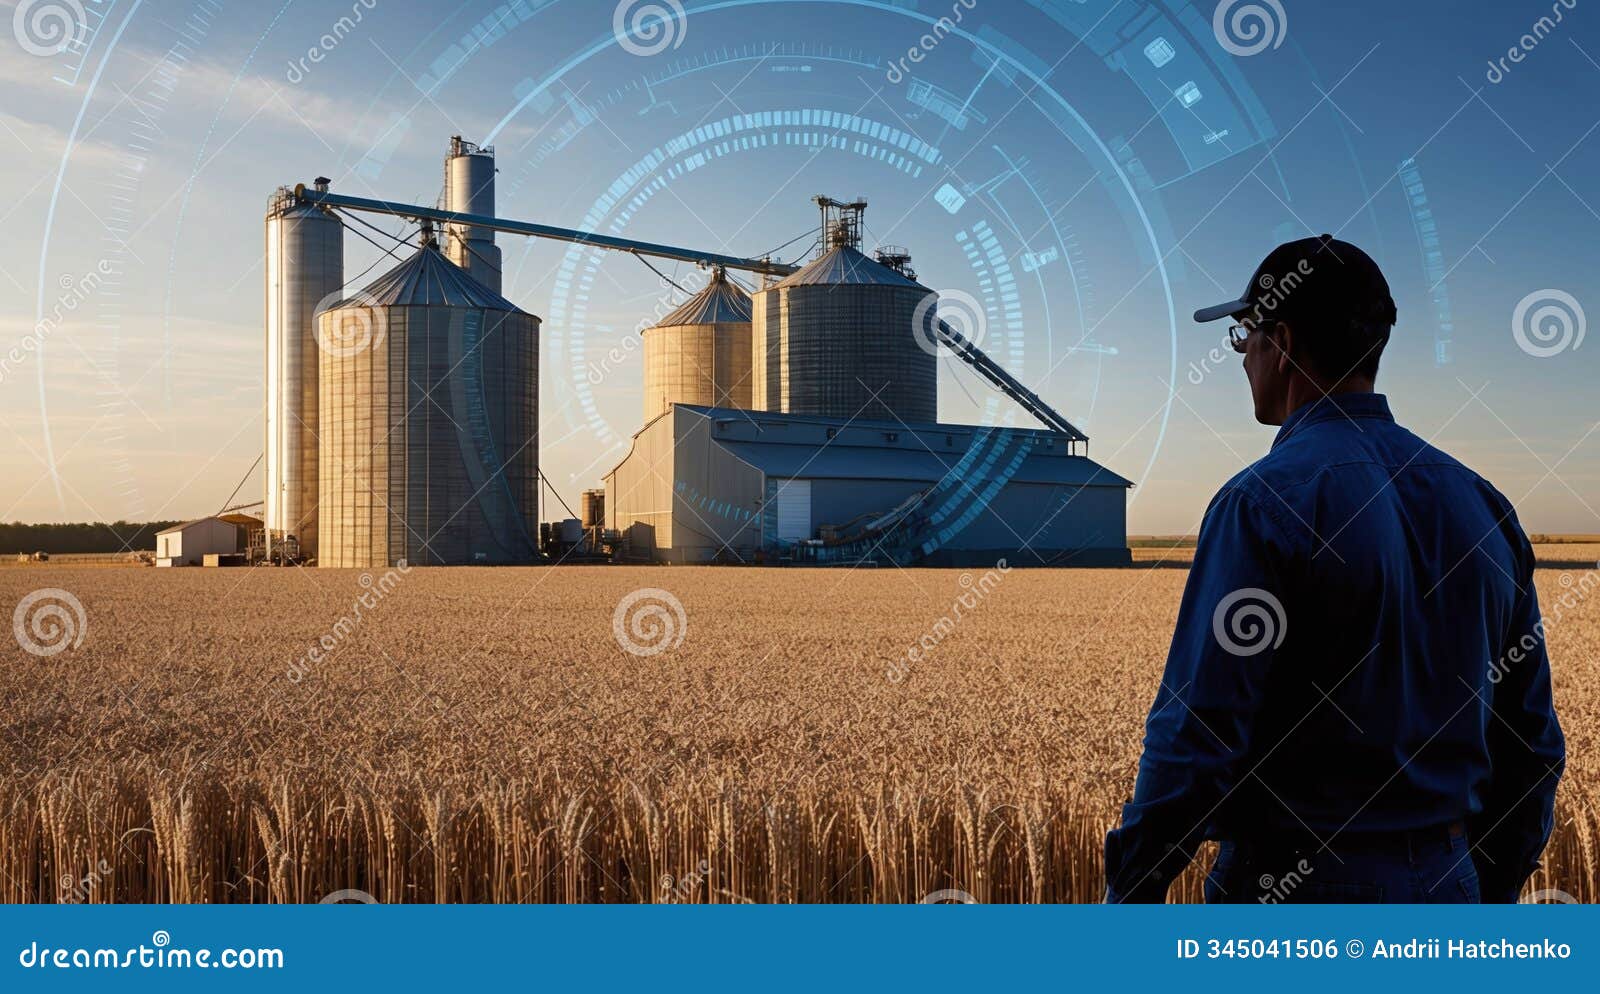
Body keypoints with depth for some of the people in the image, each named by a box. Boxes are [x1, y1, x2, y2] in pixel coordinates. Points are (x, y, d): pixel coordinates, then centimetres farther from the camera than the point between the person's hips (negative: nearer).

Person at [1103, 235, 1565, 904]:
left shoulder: (1264, 501, -15)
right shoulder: (1482, 504, 7)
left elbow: (1198, 731, -19)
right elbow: (1533, 740, 12)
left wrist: (1127, 891, -7)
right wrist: (1487, 896, 22)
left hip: (1294, 889, -7)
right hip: (1446, 893, 7)